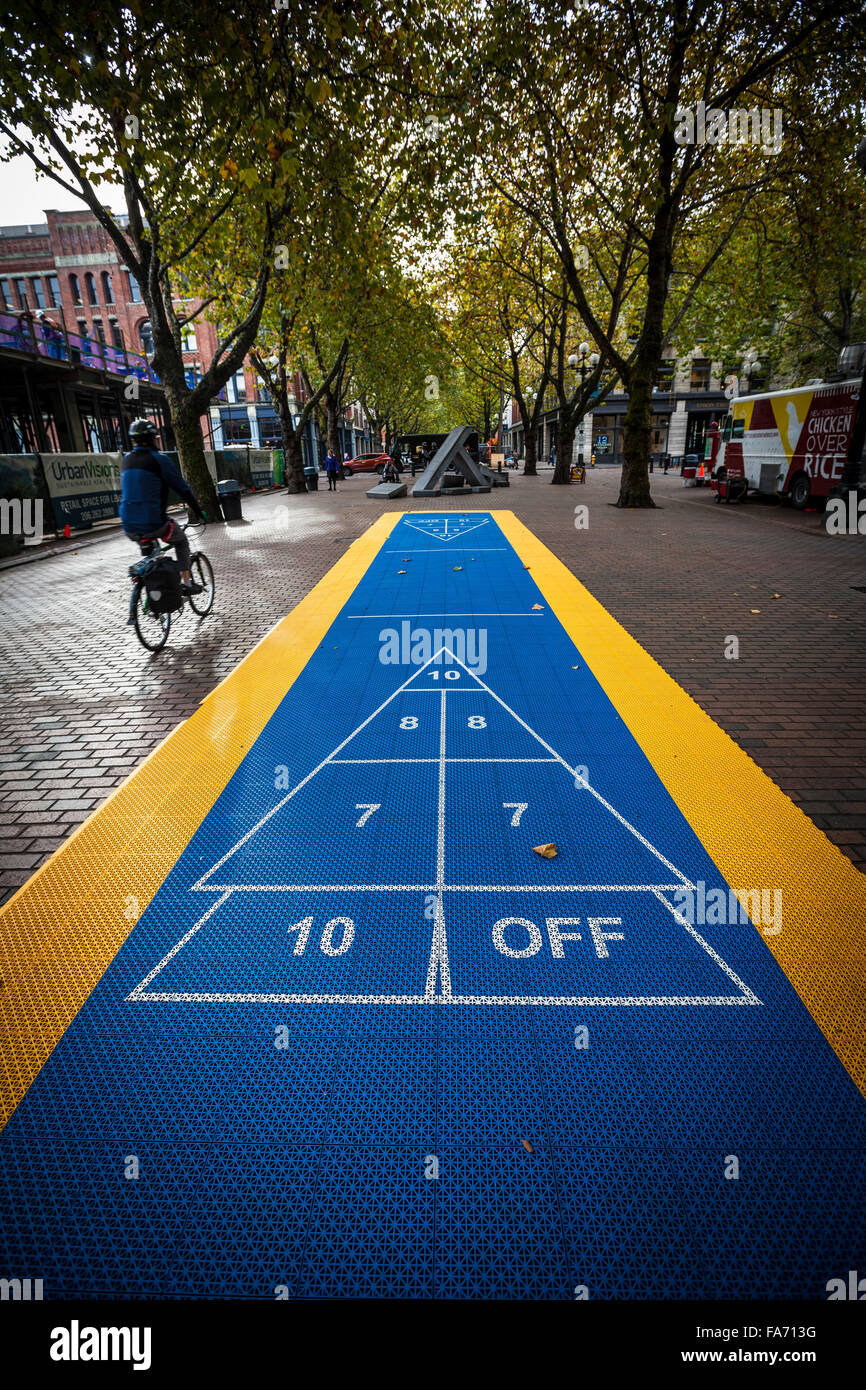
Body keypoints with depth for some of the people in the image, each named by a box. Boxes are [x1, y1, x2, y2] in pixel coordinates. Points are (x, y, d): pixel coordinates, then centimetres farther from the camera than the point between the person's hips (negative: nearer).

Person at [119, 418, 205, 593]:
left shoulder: (126, 460, 13)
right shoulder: (159, 459, -6)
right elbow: (182, 488, -4)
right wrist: (197, 511, 9)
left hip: (129, 526, 6)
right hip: (153, 522, -5)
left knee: (149, 545, 37)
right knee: (181, 542, 21)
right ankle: (186, 582, 14)